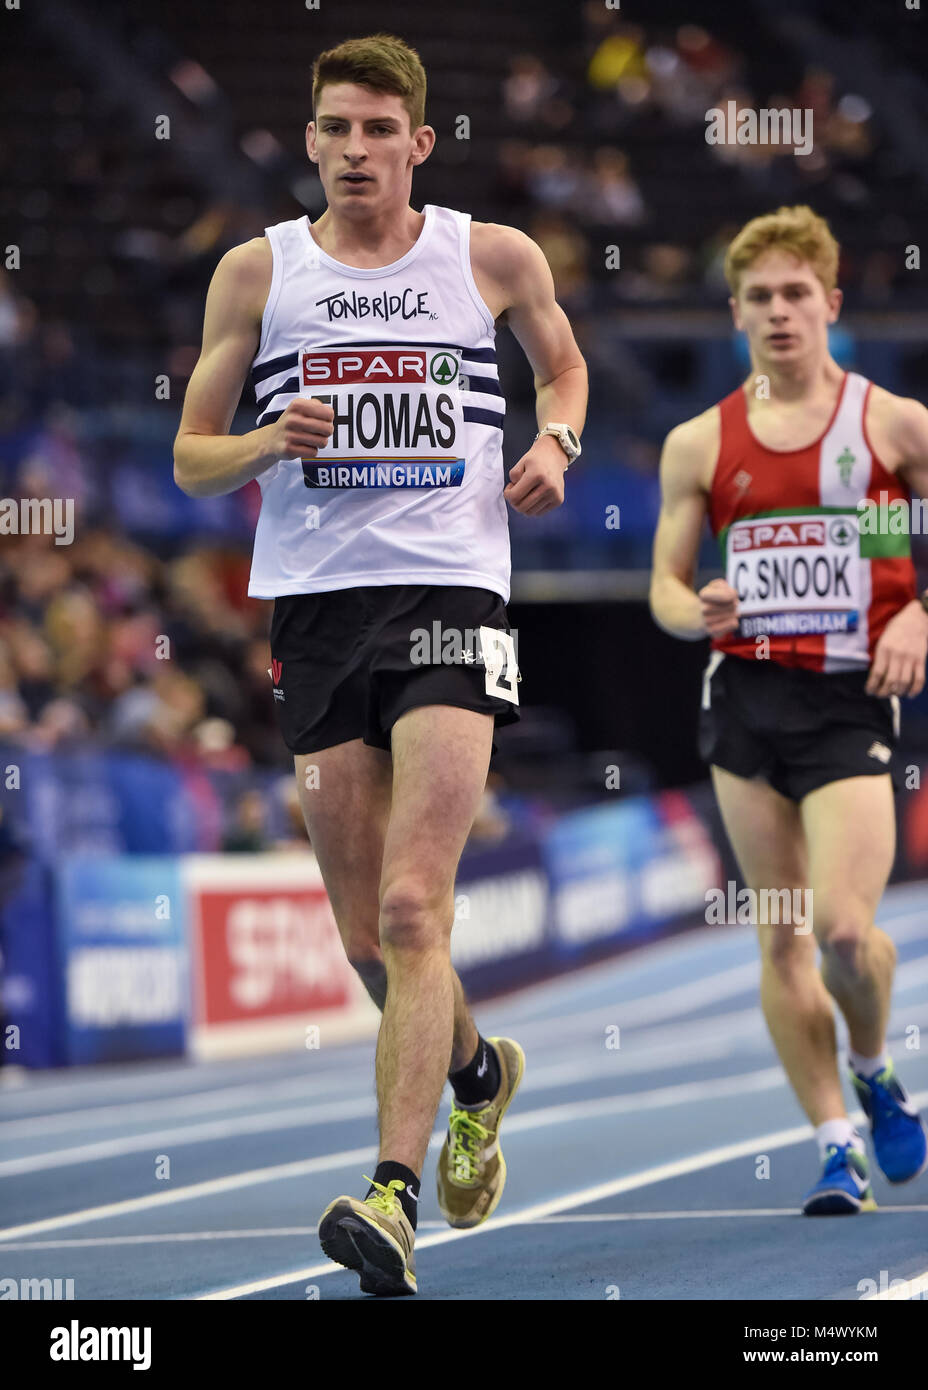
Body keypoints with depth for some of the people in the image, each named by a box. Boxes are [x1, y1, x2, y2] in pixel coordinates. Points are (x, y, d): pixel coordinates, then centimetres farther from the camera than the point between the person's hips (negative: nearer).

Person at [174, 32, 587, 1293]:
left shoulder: (493, 258, 5)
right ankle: (477, 1072, 40)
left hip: (452, 598, -2)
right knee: (369, 937, 8)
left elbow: (562, 360, 26)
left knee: (411, 908, -18)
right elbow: (190, 458, 11)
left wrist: (554, 443, 4)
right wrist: (270, 443, -11)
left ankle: (393, 1197, -24)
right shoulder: (257, 271, 6)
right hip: (315, 606, 3)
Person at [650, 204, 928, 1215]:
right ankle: (835, 1143, 8)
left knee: (844, 927, -14)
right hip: (744, 697, 3)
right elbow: (664, 583, 11)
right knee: (780, 937, 0)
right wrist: (693, 612, -11)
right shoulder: (699, 444, 8)